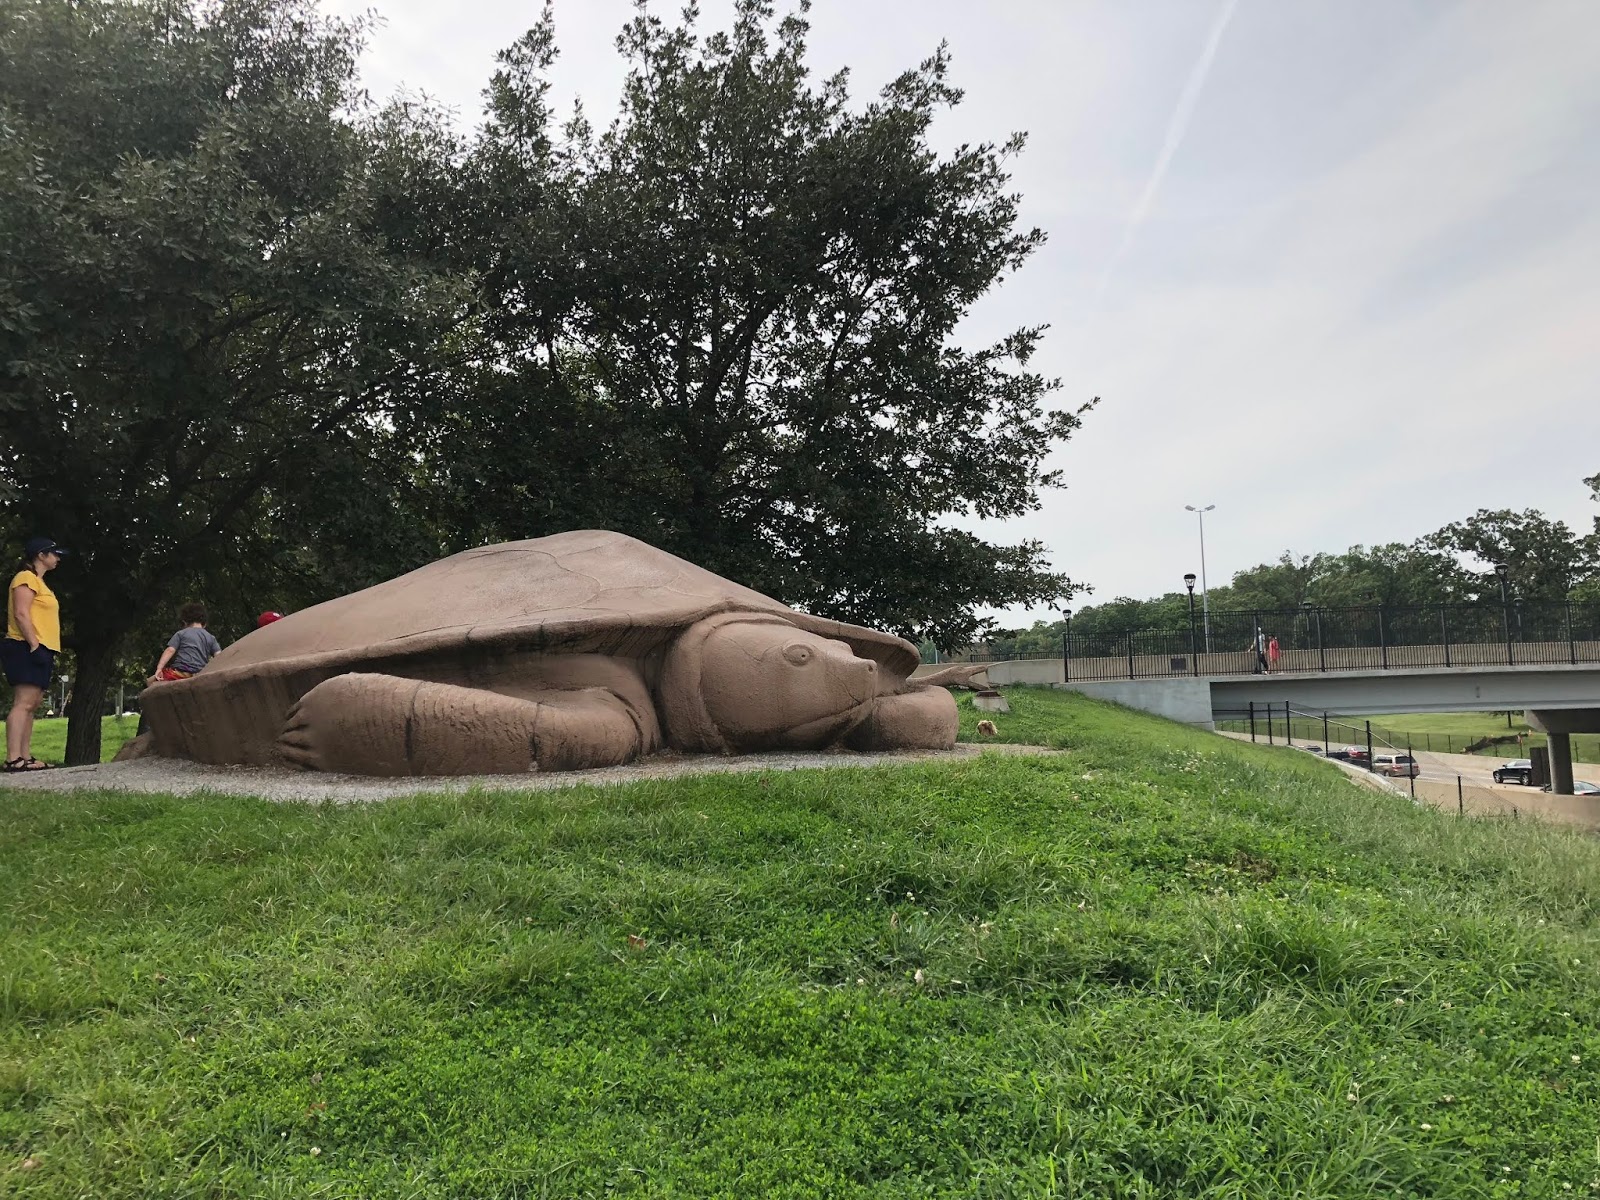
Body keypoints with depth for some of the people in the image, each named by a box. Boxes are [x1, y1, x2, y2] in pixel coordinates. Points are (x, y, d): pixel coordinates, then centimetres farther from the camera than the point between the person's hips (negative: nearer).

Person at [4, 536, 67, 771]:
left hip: (40, 650, 10)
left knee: (30, 704, 6)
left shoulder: (38, 581, 23)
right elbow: (21, 614, -17)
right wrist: (34, 645, -22)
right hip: (28, 649, -10)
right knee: (23, 703, -16)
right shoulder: (27, 578, -6)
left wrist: (46, 652, 20)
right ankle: (13, 758, -20)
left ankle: (25, 757, 5)